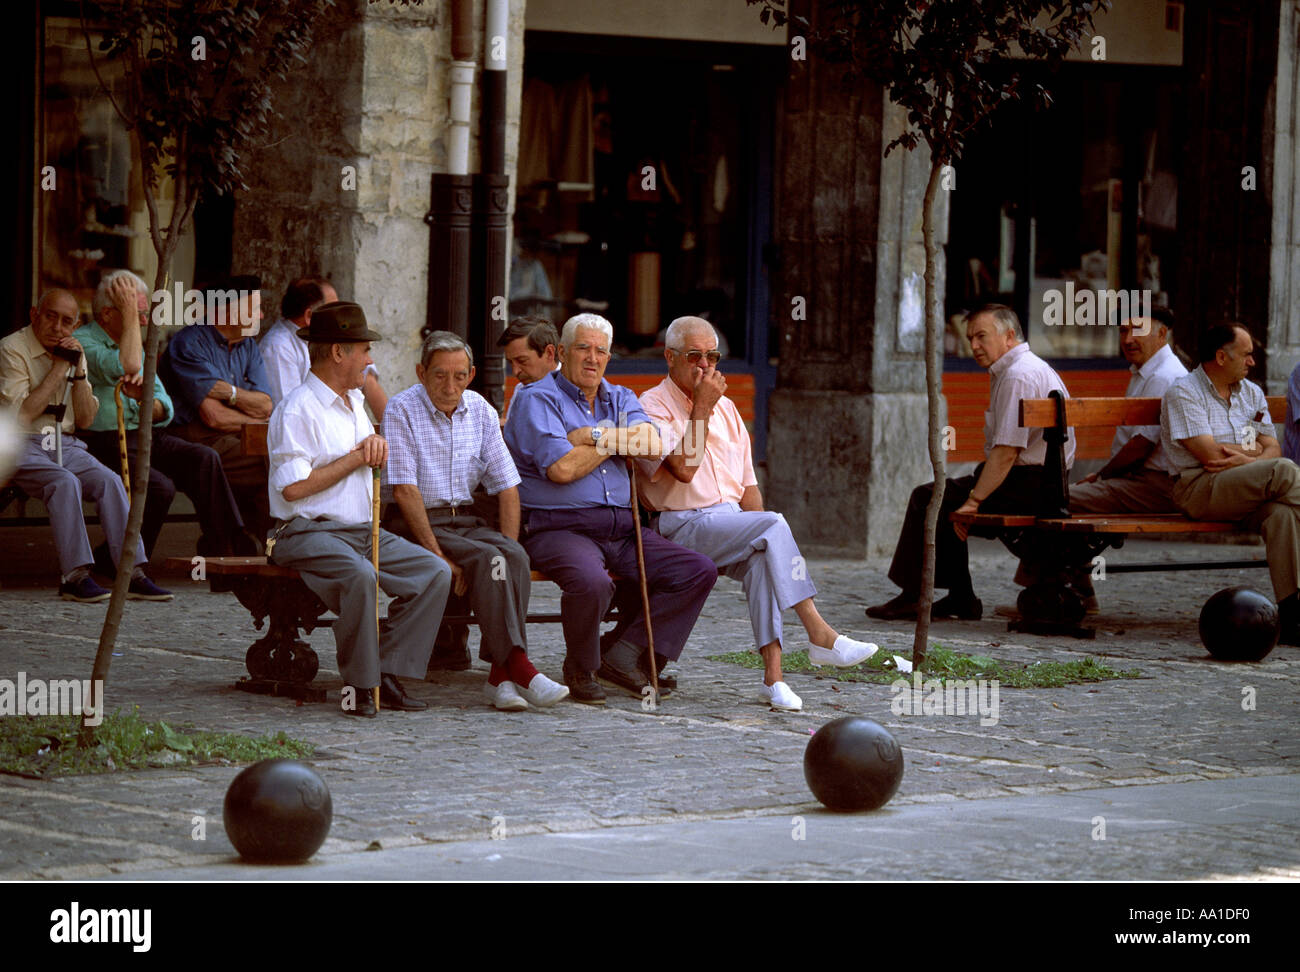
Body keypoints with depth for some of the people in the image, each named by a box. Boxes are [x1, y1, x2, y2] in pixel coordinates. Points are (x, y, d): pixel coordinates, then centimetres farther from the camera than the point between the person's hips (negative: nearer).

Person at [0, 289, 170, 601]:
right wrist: (58, 368, -12)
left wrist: (78, 370, -5)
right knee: (65, 482, -33)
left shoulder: (73, 352, 14)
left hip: (65, 444, 6)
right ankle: (74, 576, -34)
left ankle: (133, 575, -24)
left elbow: (85, 420, 9)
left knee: (109, 480, -20)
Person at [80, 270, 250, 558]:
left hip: (150, 437, 7)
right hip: (108, 445, -7)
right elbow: (126, 368, -24)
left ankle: (223, 545, -19)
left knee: (204, 459, -19)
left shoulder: (134, 345, 22)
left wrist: (144, 398, -11)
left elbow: (164, 411, 14)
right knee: (160, 486, -30)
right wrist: (130, 314, -13)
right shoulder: (82, 342, -4)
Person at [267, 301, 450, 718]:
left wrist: (377, 442, 10)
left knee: (435, 572, -11)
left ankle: (388, 674, -10)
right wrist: (357, 458, -10)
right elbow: (293, 487, -19)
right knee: (359, 575, -37)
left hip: (365, 531, 9)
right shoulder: (298, 409, -9)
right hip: (309, 532, -9)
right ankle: (358, 684, -24)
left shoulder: (354, 402, 20)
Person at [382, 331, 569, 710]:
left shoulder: (480, 411, 9)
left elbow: (507, 487, 10)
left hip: (465, 519, 5)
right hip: (414, 524, -5)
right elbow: (404, 490, -14)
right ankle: (518, 667, -35)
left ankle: (501, 675, -31)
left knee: (514, 556, -26)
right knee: (487, 559, -31)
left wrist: (508, 550, -5)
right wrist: (437, 554, -21)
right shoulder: (402, 410, -7)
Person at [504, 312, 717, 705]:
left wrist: (595, 435, -11)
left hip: (621, 528, 7)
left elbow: (652, 445, -2)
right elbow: (561, 467, -15)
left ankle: (624, 657, -6)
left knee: (699, 571, -8)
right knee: (591, 581, -37)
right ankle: (580, 671, -9)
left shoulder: (620, 399, 19)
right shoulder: (536, 399, 0)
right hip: (558, 527, -7)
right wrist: (617, 442, 0)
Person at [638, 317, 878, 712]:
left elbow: (747, 485, 19)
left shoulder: (726, 408, 20)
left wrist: (763, 540, 2)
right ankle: (819, 634, -31)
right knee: (775, 526, -28)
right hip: (683, 526, -5)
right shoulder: (653, 406, -1)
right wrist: (702, 407, -12)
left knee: (761, 558, -30)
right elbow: (684, 468, -17)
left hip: (731, 520, 5)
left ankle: (773, 672, -35)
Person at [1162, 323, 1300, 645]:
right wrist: (1253, 452, 2)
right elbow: (1210, 454, -13)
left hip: (1247, 491, 6)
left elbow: (1273, 448, 11)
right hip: (1200, 489, -6)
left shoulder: (1252, 393, 20)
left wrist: (1247, 461, -12)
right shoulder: (1184, 393, -2)